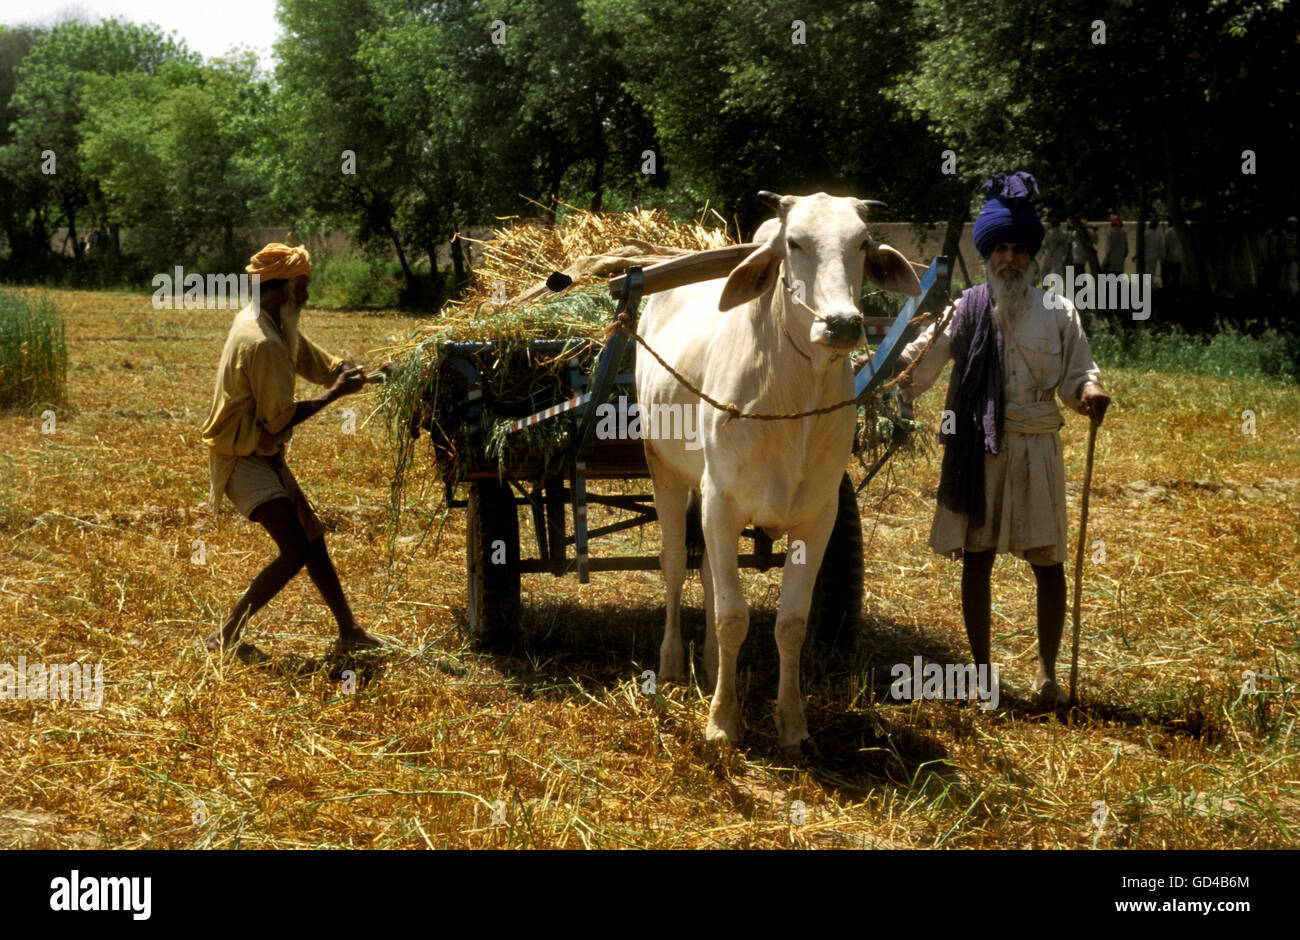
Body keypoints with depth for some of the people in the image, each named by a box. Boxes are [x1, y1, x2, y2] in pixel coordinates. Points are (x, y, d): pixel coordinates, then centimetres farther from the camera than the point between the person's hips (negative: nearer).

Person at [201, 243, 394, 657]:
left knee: (313, 538, 15)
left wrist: (373, 373, 1)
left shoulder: (280, 327, 6)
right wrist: (335, 393, -14)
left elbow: (325, 365, 14)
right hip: (242, 459, -10)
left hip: (265, 456, 10)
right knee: (295, 551, -16)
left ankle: (349, 631, 25)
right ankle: (224, 636, -9)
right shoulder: (262, 342, -25)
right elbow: (279, 418, -22)